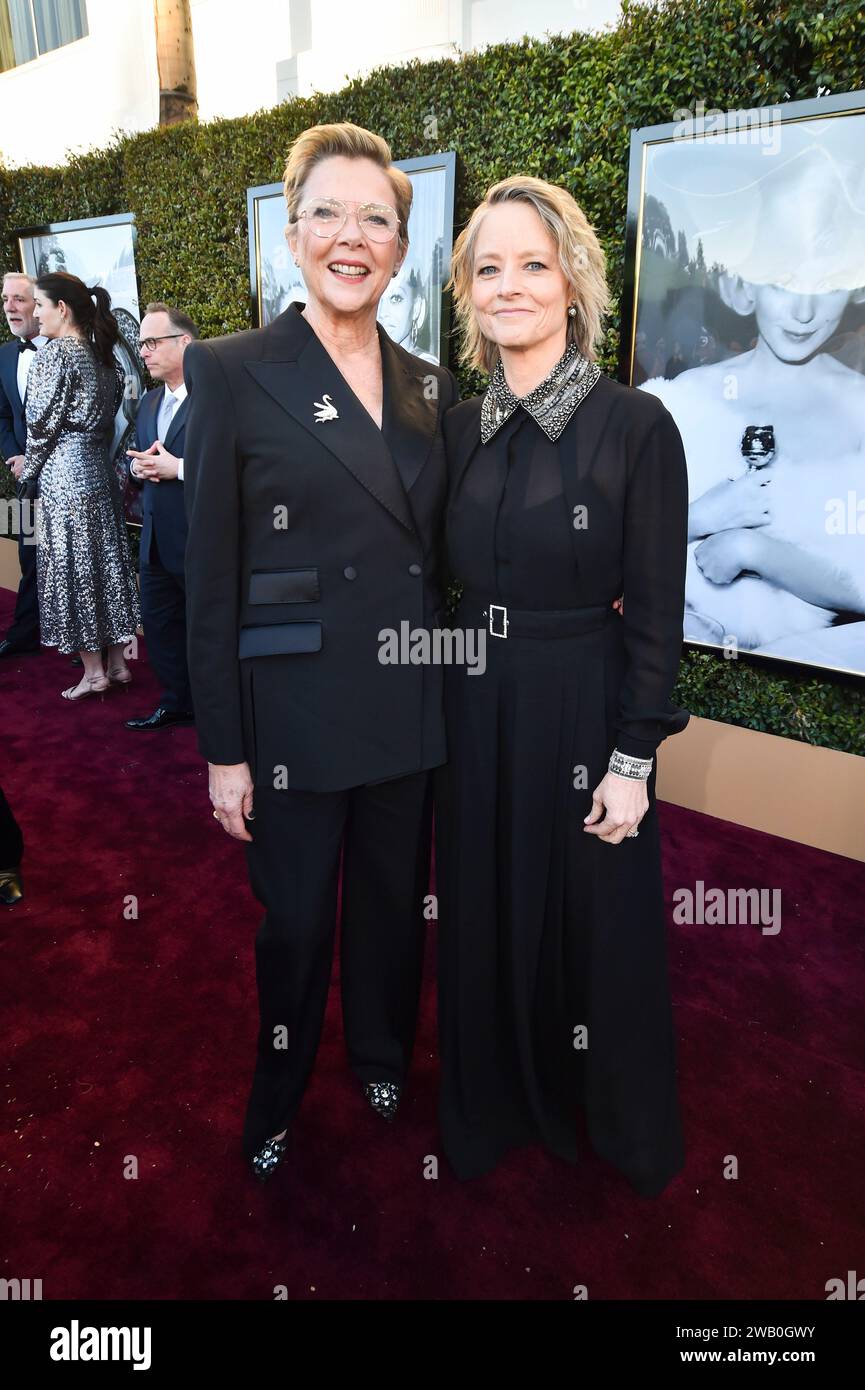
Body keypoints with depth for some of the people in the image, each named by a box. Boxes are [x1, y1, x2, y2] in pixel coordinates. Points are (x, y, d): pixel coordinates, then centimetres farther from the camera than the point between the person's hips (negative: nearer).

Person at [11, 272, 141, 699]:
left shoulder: (55, 352, -11)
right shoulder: (103, 355, 10)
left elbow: (43, 422, -12)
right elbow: (108, 417, 12)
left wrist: (28, 466, 5)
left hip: (63, 472, -7)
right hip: (99, 468, 8)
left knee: (72, 566, 1)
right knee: (105, 560, 11)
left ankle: (93, 671, 6)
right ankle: (117, 661, 19)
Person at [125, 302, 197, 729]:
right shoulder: (148, 402, 15)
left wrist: (179, 467, -22)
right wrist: (138, 467, -1)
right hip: (157, 542, 9)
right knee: (158, 625, 16)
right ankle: (176, 703, 31)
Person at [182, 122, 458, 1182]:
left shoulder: (433, 388, 7)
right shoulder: (232, 372, -6)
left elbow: (440, 556, 11)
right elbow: (209, 577, -8)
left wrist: (453, 685, 7)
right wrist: (223, 748, -8)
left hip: (412, 702, 4)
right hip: (295, 707, -3)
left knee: (394, 900, 19)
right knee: (294, 916, 13)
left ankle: (382, 1056, 47)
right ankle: (278, 1093, 41)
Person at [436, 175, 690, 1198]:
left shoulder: (637, 426, -10)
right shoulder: (462, 428, 4)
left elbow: (655, 611, -10)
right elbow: (450, 583, 9)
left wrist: (633, 759, -11)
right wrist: (442, 708, 6)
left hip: (586, 710, -4)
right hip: (476, 710, 5)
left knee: (598, 919, 13)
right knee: (487, 912, 17)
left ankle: (623, 1124, 42)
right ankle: (498, 1103, 44)